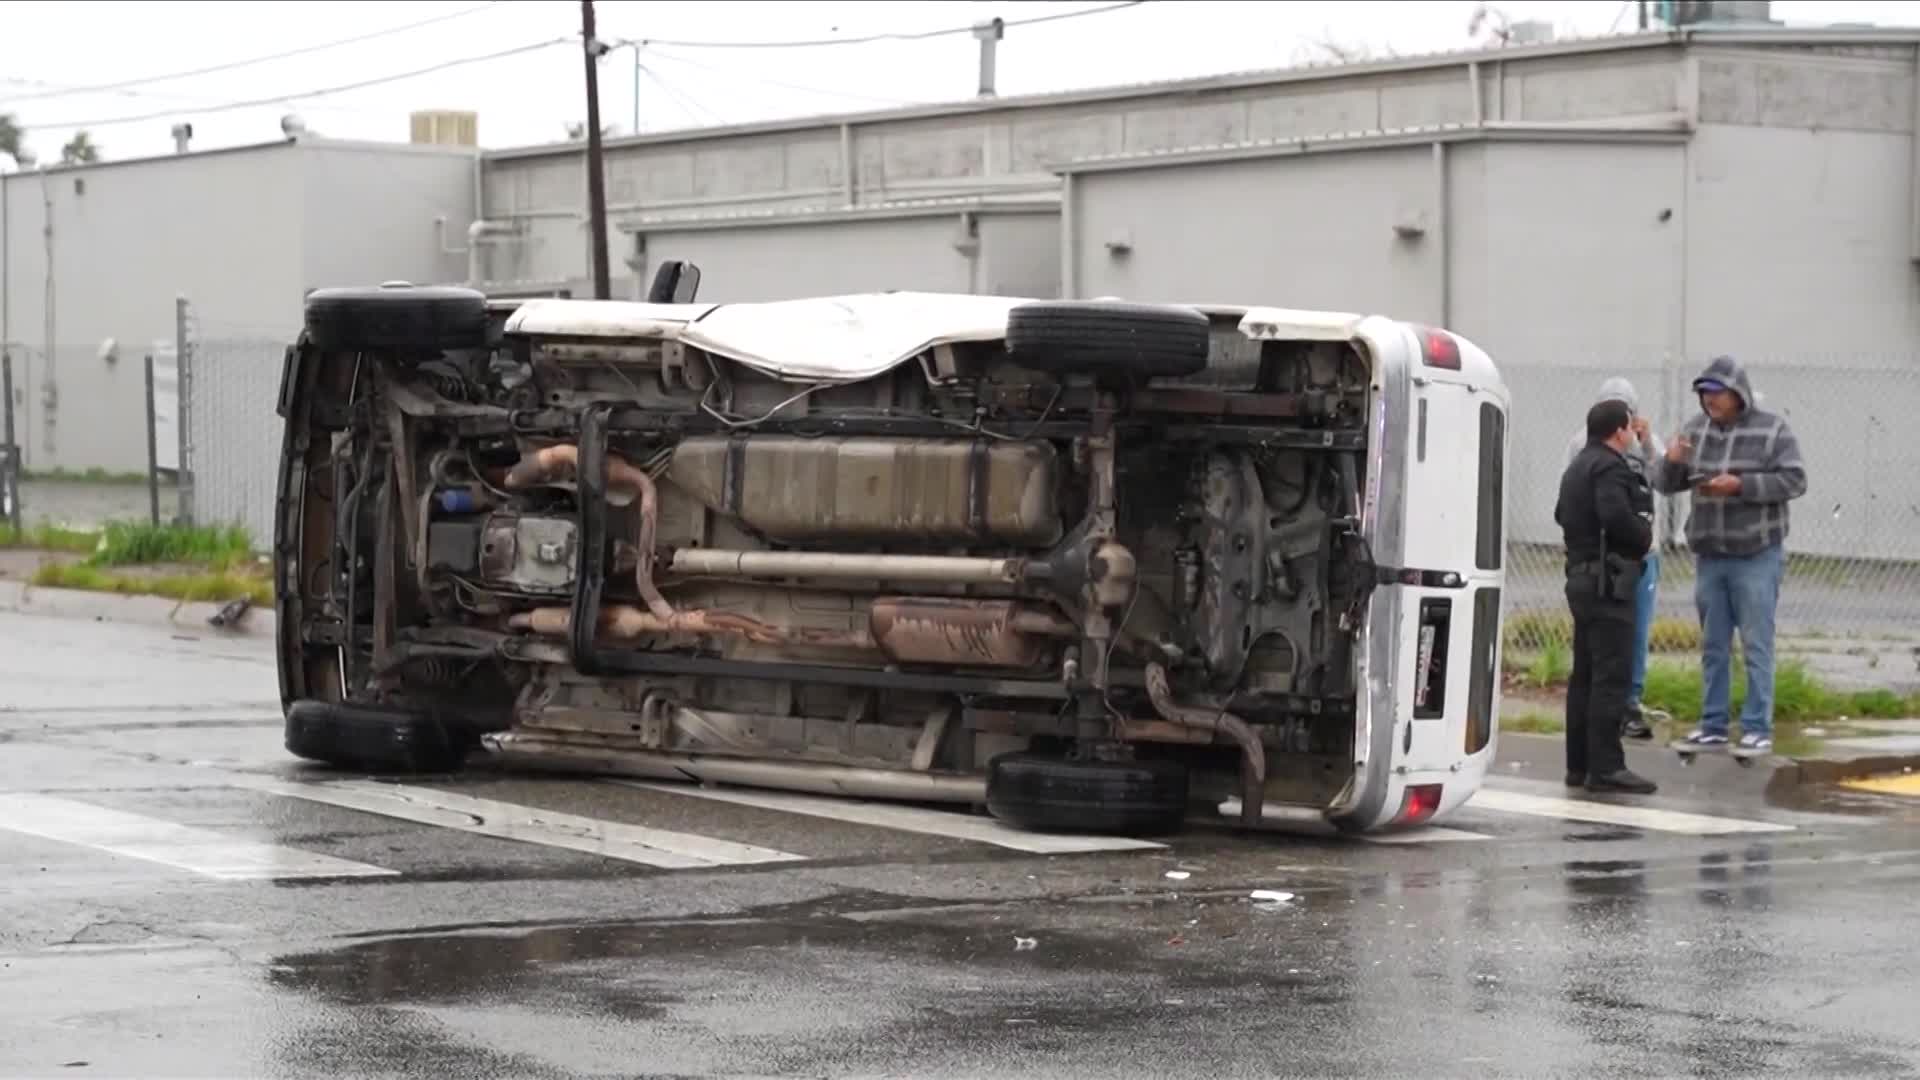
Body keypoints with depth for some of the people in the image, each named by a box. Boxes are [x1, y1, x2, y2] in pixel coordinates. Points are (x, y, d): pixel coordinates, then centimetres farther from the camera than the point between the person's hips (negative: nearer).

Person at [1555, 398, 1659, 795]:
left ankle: (1579, 764, 16)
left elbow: (1562, 514, 27)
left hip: (1582, 578, 10)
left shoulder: (1578, 468, 19)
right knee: (1612, 676, -10)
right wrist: (1644, 540, -12)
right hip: (1608, 581, -10)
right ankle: (1605, 766, -12)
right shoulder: (1610, 468, -14)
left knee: (1585, 675, 13)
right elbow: (1616, 515, -28)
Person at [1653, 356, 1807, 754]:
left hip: (1756, 556, -5)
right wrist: (1672, 462, -12)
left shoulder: (1772, 429, -4)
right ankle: (1713, 724, 15)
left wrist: (1740, 485, -20)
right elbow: (1666, 484, 11)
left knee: (1757, 644, -4)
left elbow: (1794, 481, -11)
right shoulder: (1696, 429, 9)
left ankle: (1758, 728, -2)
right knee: (1713, 644, 9)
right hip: (1709, 554, 5)